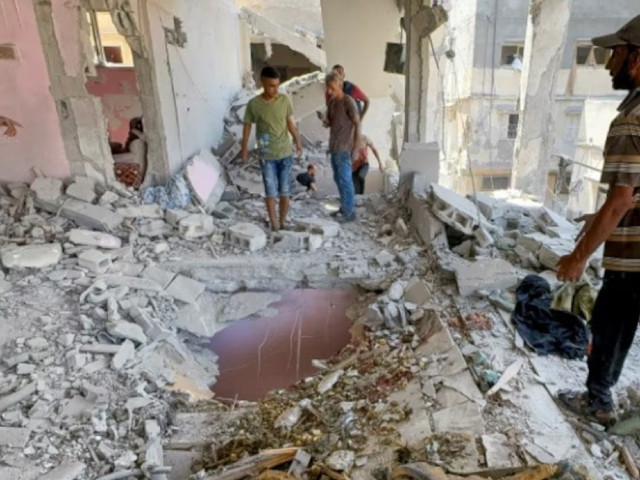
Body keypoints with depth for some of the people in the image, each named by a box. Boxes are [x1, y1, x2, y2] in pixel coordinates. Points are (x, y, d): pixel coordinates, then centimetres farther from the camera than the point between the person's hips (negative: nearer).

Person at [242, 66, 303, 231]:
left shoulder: (284, 100, -2)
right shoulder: (254, 104, -8)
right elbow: (247, 127, 1)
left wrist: (298, 141, 16)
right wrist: (244, 149, 2)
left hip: (285, 153, 2)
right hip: (266, 156, -2)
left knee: (285, 191, 7)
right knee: (271, 191, 4)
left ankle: (283, 221, 23)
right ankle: (274, 223, 17)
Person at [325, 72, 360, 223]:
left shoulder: (348, 102, -13)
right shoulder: (332, 102, 10)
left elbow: (357, 124, -12)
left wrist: (356, 146, -13)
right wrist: (325, 121, -7)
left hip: (344, 148, -8)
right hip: (334, 147, 8)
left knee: (345, 179, -5)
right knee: (338, 178, 15)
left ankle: (350, 212, 2)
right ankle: (345, 206, 27)